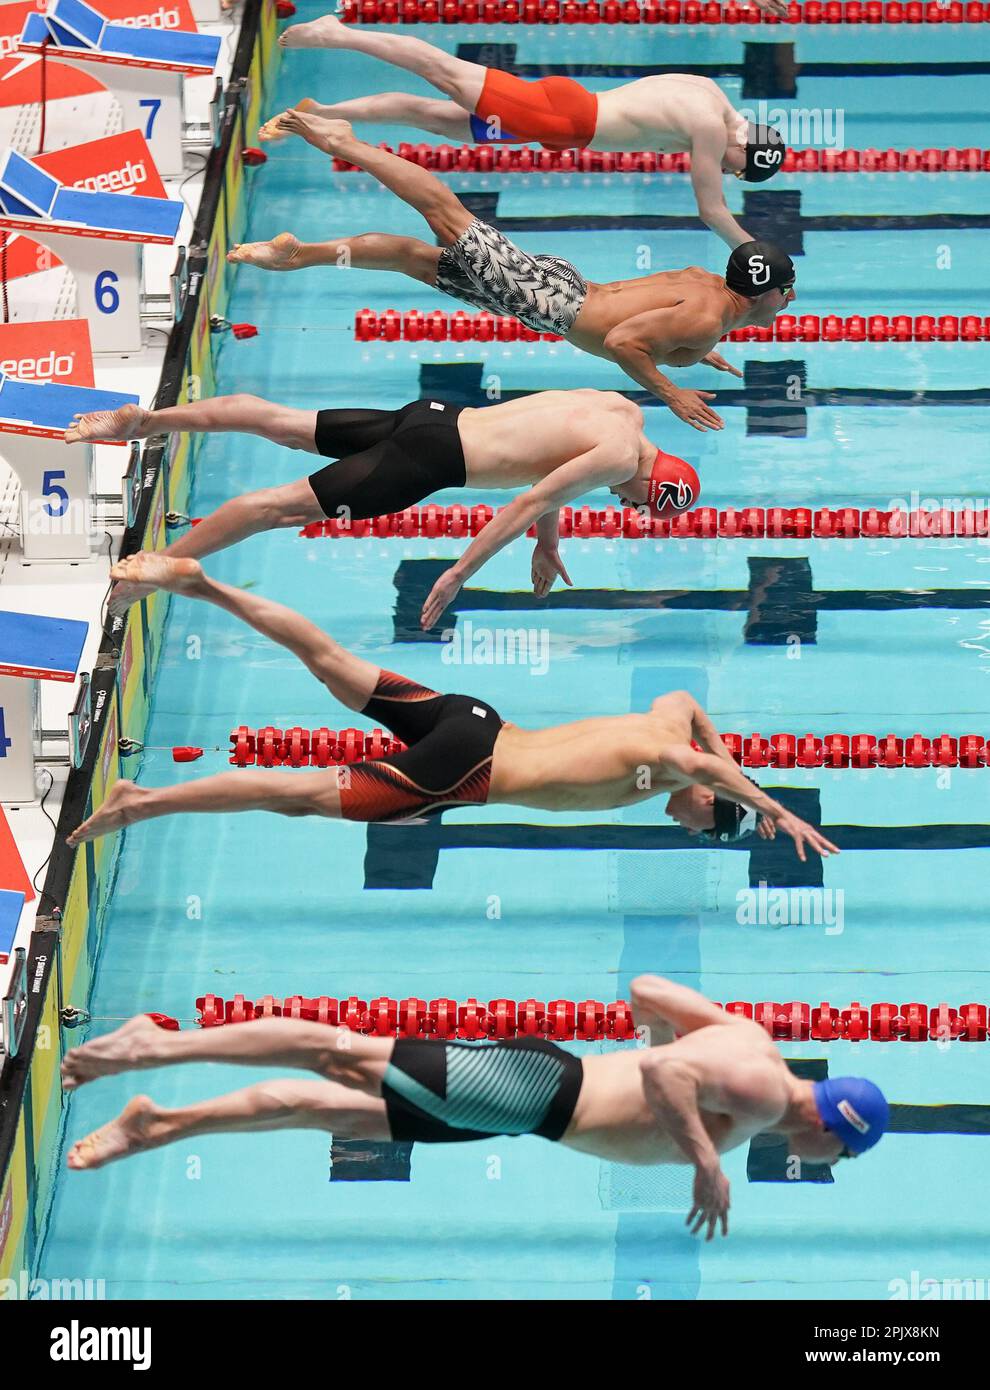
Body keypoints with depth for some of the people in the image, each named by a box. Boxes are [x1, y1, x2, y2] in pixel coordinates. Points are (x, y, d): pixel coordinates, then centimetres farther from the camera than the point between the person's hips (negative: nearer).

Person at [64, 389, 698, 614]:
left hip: (431, 416, 8)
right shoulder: (617, 460, -14)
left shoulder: (622, 408, 12)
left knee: (282, 422, 11)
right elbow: (527, 505, -19)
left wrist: (548, 547, 34)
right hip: (427, 462, -8)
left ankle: (142, 419, 15)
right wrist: (457, 577, -14)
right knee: (286, 505, -9)